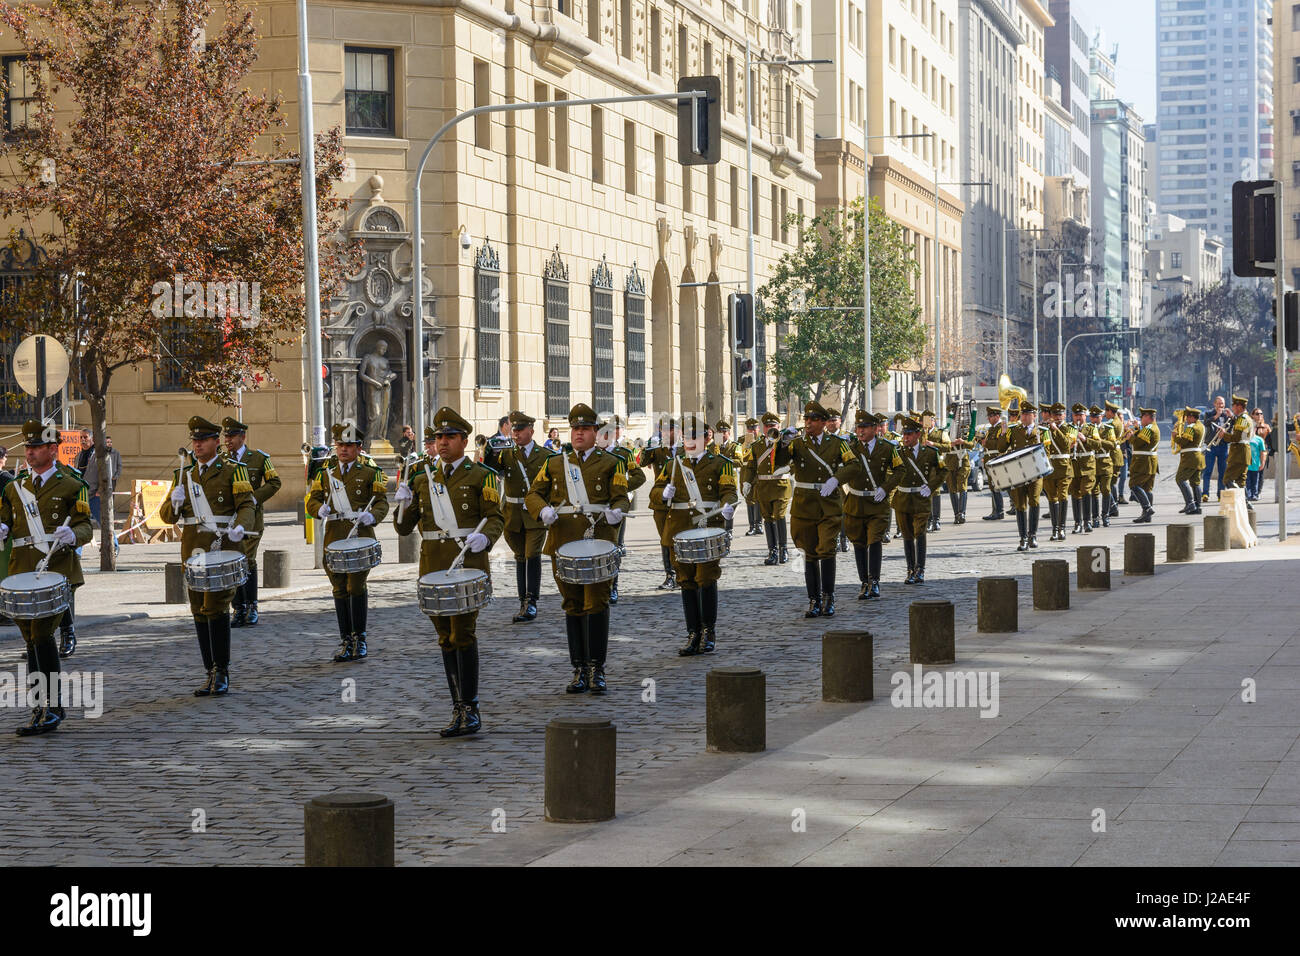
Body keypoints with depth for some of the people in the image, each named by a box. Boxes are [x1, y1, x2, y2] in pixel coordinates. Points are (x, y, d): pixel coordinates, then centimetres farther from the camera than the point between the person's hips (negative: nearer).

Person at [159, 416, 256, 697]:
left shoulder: (233, 471, 3)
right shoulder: (185, 476, 17)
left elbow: (247, 505, -6)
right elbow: (167, 516, 16)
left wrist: (240, 527, -27)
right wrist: (175, 503, -7)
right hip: (193, 550, 5)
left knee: (216, 606, -13)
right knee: (200, 611, 5)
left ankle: (222, 672, -5)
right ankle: (212, 674, 12)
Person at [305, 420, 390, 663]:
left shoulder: (371, 472, 5)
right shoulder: (326, 472, 15)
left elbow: (382, 501, 0)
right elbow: (312, 499, 13)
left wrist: (372, 516, -21)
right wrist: (320, 509, -11)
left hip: (361, 536, -3)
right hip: (334, 537, 4)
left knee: (356, 586, -8)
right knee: (340, 589, 5)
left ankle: (359, 639, 6)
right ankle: (346, 642, 12)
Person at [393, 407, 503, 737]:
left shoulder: (480, 476, 1)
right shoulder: (422, 478, 14)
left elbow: (496, 517, -3)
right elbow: (404, 527, 14)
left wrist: (484, 537, -24)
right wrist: (403, 505, -7)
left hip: (469, 565, -5)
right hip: (433, 568, 5)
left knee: (463, 635, -12)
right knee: (446, 639, 7)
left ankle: (471, 709, -5)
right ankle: (459, 710, 14)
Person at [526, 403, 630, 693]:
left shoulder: (610, 463, 9)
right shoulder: (554, 464, 15)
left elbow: (621, 497, 2)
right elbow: (533, 495, 11)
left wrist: (616, 512, -21)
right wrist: (543, 510, -11)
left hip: (599, 541, -3)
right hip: (564, 543, 3)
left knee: (597, 603, -7)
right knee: (574, 606, 7)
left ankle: (597, 669, 0)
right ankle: (580, 670, 13)